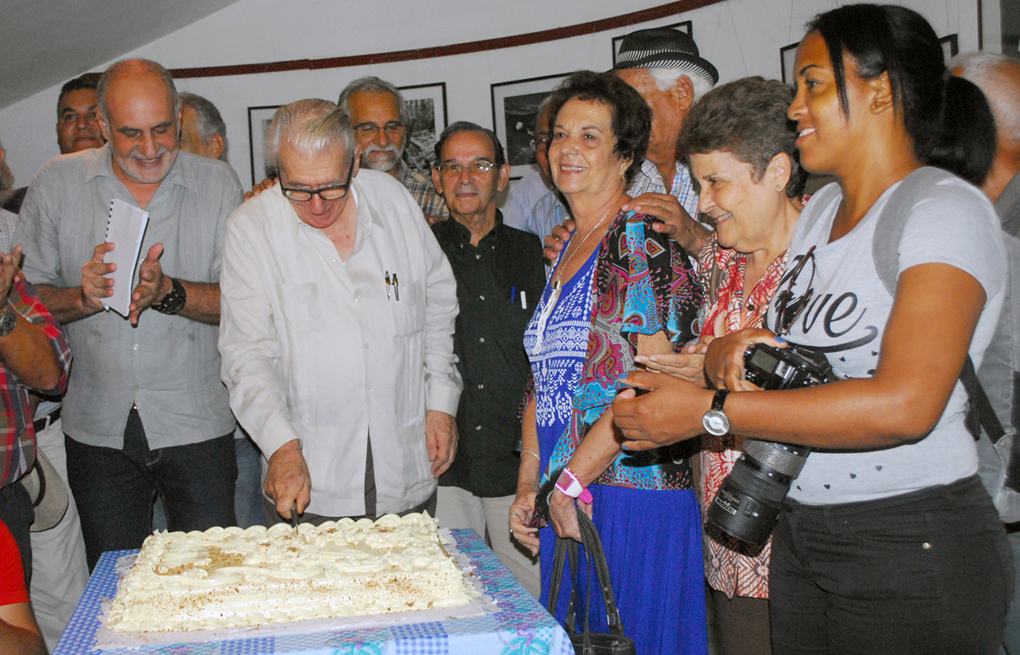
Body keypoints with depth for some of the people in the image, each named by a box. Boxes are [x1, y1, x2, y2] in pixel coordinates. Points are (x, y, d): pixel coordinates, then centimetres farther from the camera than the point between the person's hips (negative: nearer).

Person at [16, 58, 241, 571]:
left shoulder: (217, 184, -1)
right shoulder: (56, 183, 2)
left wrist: (169, 292, -20)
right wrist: (83, 297, -16)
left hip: (197, 427, -1)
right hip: (97, 428, 1)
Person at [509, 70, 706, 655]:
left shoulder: (644, 240, -10)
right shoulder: (569, 250, 15)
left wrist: (568, 481, -14)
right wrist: (528, 485, 9)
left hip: (631, 493, -8)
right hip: (567, 501, 8)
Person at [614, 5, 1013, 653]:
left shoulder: (949, 211, -14)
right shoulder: (822, 209, 11)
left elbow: (904, 405, -27)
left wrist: (709, 411, -25)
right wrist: (727, 352, -10)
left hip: (914, 551, -7)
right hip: (801, 538, 7)